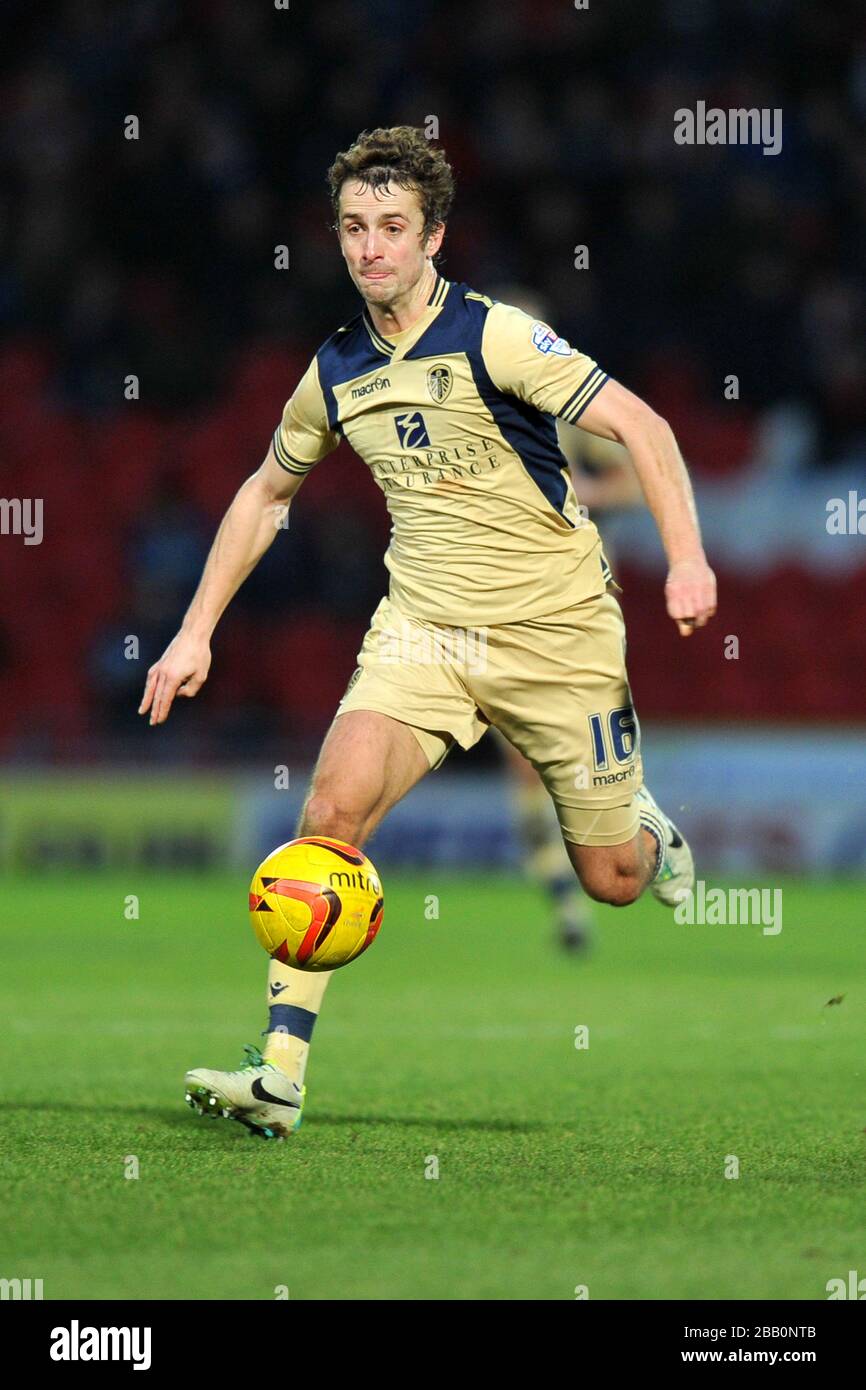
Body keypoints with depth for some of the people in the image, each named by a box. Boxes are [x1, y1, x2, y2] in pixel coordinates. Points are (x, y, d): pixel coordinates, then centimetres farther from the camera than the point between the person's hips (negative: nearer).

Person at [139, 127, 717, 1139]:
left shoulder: (495, 336, -13)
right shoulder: (336, 372, 4)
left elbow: (640, 426, -15)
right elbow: (267, 492, 20)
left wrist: (686, 559, -29)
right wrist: (197, 631, 16)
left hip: (556, 634, -3)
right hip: (422, 628, 3)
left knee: (611, 882, 4)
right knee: (334, 805, -22)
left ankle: (646, 828, 45)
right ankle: (281, 1073, -22)